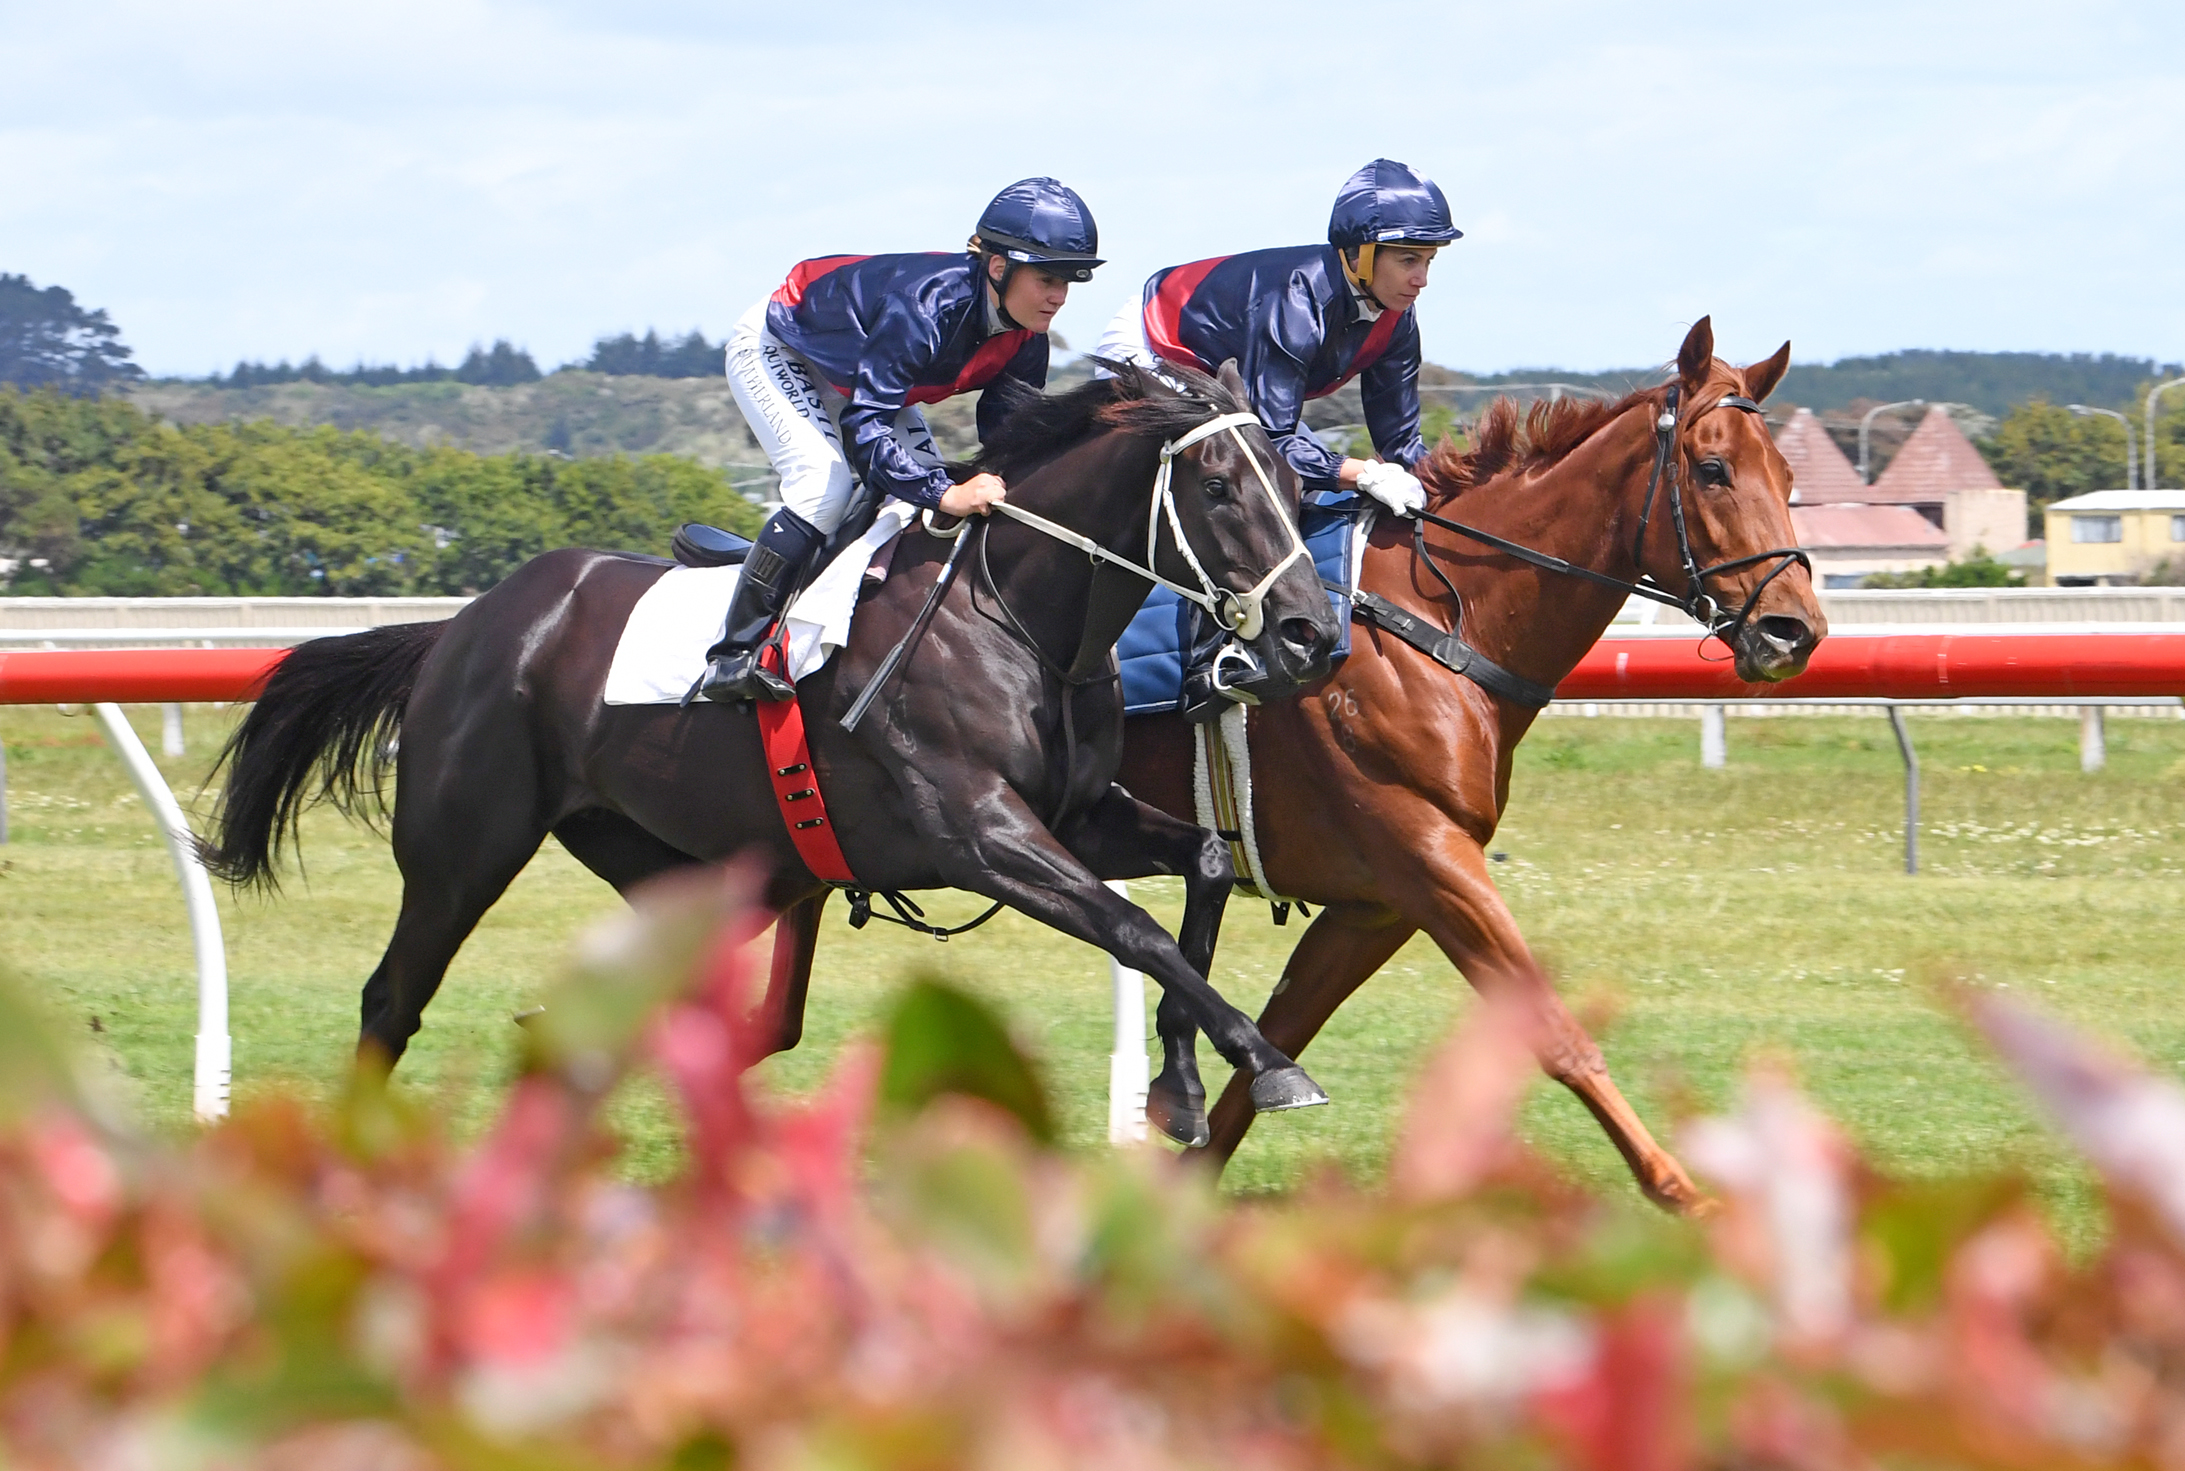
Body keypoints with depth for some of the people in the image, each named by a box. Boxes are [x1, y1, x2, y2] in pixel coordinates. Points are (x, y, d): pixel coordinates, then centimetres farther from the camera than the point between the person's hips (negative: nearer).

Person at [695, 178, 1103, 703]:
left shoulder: (1025, 336, -19)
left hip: (852, 370, 8)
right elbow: (862, 423, -46)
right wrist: (947, 493, -53)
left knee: (924, 482, -5)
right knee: (826, 485, -25)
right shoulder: (930, 304, -42)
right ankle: (733, 655, -21)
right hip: (774, 349, -8)